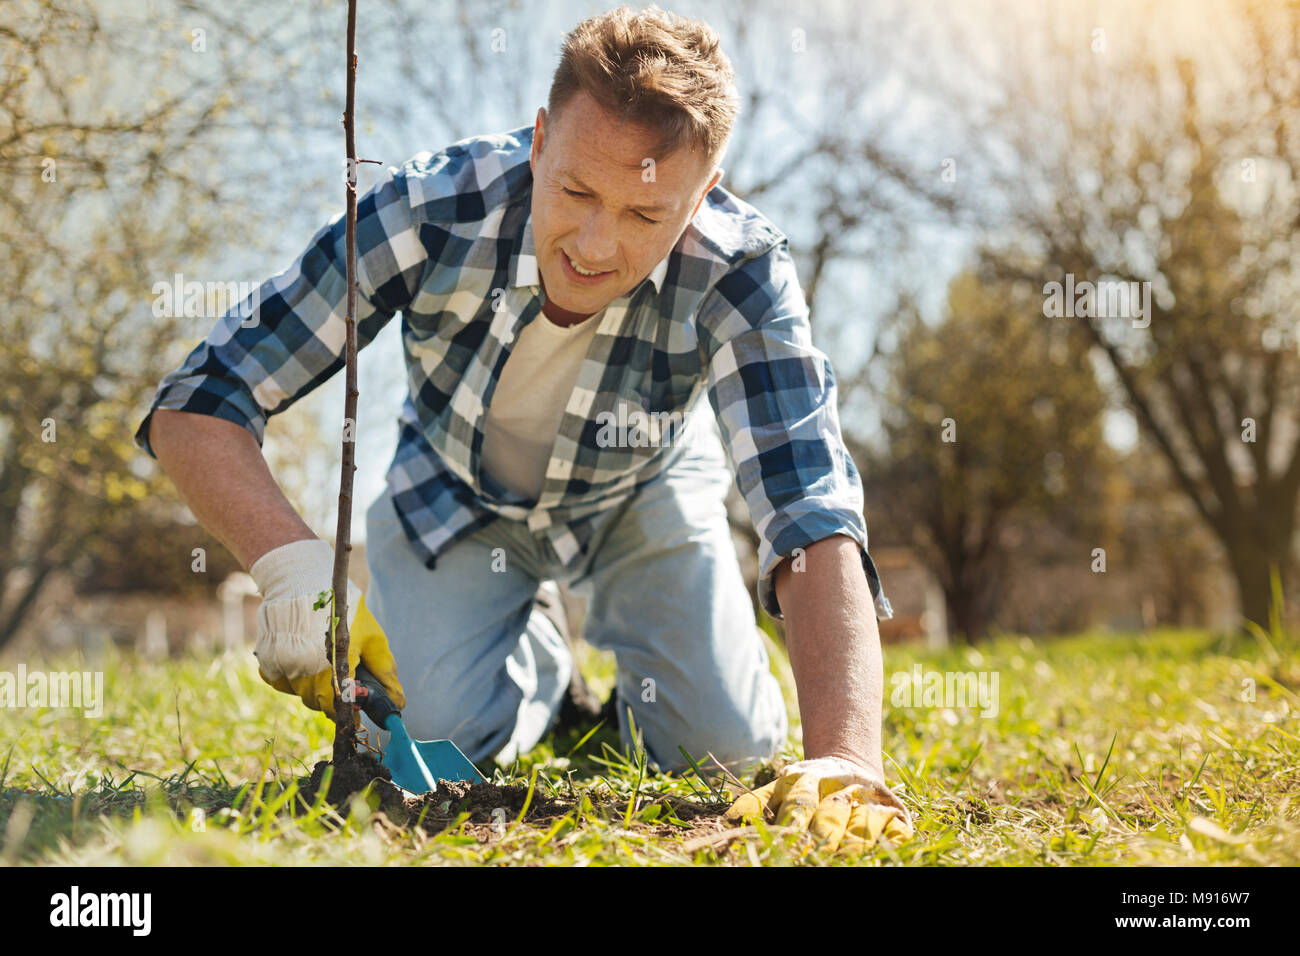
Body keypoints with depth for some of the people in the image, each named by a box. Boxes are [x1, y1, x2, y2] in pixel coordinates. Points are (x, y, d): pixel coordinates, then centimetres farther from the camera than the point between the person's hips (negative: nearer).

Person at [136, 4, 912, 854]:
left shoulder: (742, 274, -36)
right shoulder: (428, 211, -36)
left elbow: (814, 513, -44)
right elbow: (196, 405, -32)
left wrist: (845, 759, -58)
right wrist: (289, 559, -51)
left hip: (643, 495, 0)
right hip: (456, 490, 0)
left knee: (728, 745, -12)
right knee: (437, 738, -16)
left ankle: (628, 636, 24)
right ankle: (536, 661, 20)